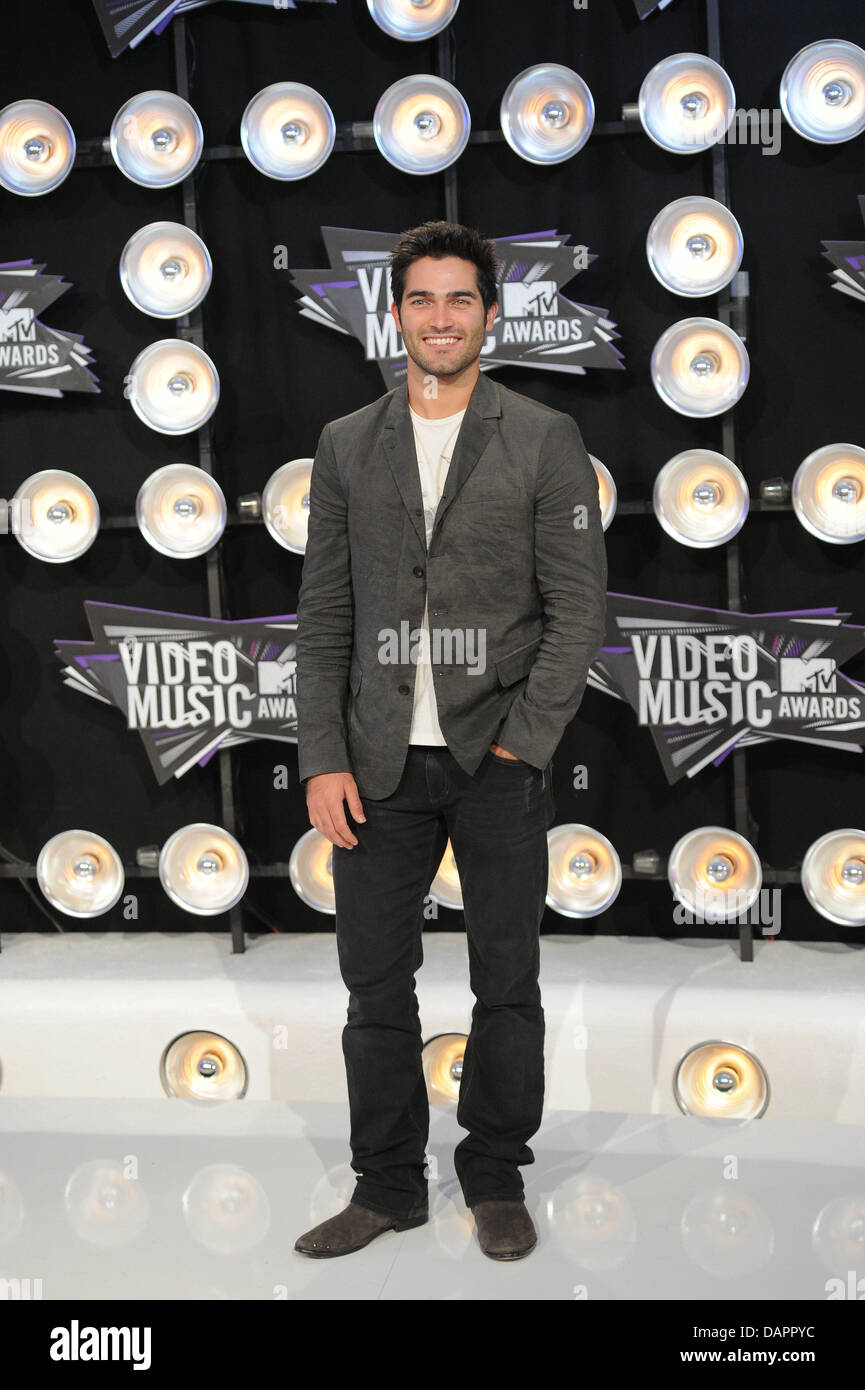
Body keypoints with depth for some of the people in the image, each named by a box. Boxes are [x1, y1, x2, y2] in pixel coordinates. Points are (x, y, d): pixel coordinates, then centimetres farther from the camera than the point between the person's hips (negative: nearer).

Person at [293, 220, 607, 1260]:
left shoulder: (545, 440, 2)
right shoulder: (347, 445, 9)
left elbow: (579, 607, -2)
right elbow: (323, 615, 8)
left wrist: (524, 744, -10)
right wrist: (322, 759, -1)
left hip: (501, 758, -2)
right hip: (379, 763, 2)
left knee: (507, 984, 7)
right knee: (376, 985, 6)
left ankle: (497, 1178, 24)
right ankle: (388, 1185, 21)